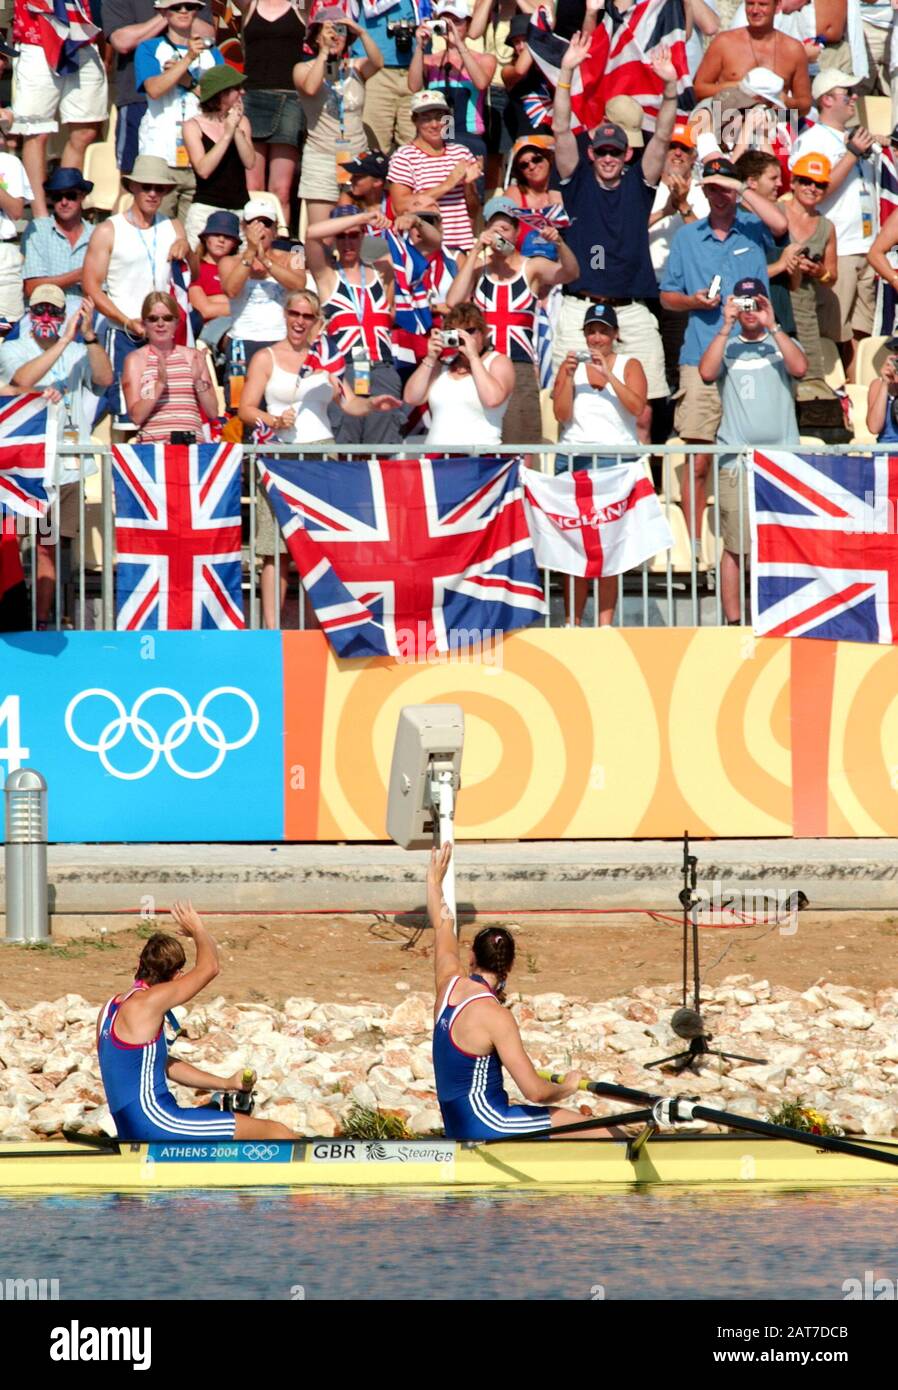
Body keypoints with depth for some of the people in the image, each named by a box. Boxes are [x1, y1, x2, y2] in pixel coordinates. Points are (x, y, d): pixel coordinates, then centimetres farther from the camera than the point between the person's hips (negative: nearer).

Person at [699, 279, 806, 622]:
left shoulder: (781, 344, 12)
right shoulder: (728, 346, 12)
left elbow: (799, 367, -8)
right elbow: (706, 372, -7)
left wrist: (772, 326, -10)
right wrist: (727, 327, -8)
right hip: (736, 462, 0)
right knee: (734, 545, -3)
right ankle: (733, 621, 1)